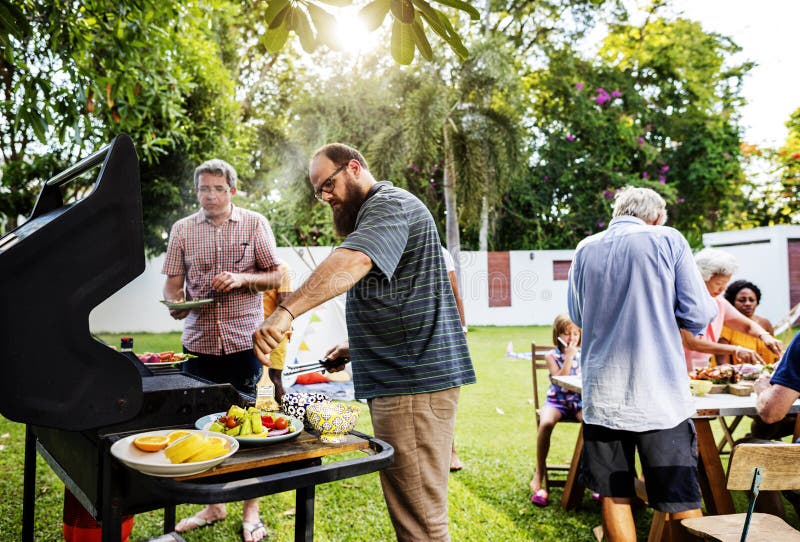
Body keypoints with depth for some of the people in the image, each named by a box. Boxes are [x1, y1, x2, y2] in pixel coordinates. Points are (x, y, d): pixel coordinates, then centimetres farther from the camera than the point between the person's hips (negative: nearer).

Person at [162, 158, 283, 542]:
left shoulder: (255, 224, 3)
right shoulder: (182, 229, 8)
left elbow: (275, 277, 4)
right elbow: (173, 282, 8)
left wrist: (243, 278, -13)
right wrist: (175, 303, -13)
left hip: (244, 341, -2)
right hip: (199, 342, 2)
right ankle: (213, 506, 26)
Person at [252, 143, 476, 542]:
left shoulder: (389, 204, -9)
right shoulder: (378, 213, 24)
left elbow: (351, 262, -30)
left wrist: (286, 312, -40)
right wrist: (356, 347, 18)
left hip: (414, 380, -11)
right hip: (400, 378, 11)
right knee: (409, 509, 16)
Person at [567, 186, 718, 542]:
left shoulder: (585, 249, 7)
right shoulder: (668, 240, -1)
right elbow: (699, 314, -4)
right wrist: (664, 314, 15)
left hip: (602, 393, 3)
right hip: (659, 393, -2)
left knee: (613, 495, 12)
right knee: (682, 501, 4)